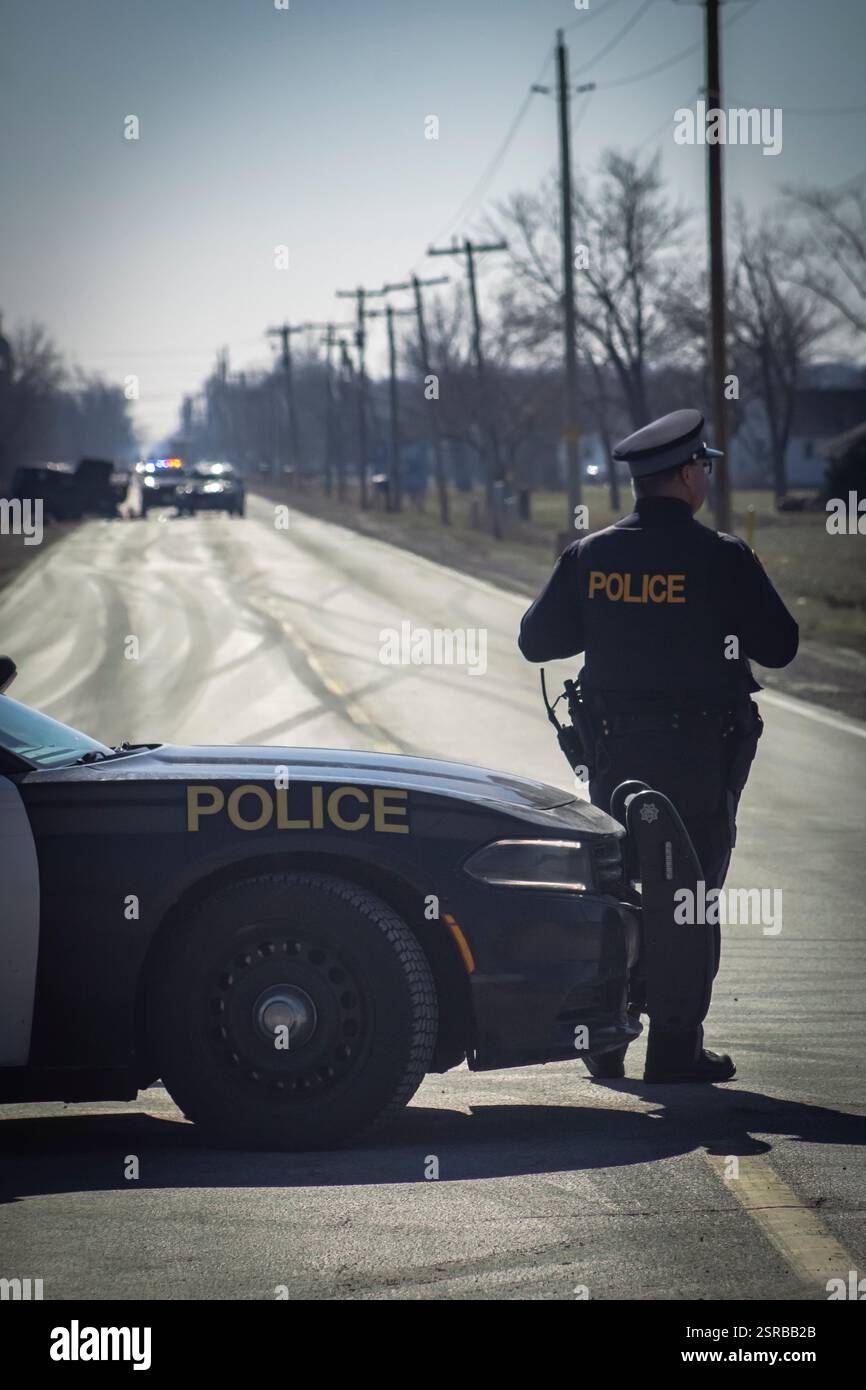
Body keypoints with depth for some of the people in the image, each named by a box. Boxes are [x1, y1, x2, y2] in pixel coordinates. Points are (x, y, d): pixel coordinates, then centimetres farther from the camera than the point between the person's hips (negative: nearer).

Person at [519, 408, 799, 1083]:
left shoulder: (588, 556, -1)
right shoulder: (722, 559, -12)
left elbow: (536, 640, 4)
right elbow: (780, 646, -6)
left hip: (613, 750, 4)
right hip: (701, 753, -4)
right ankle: (676, 1048, 4)